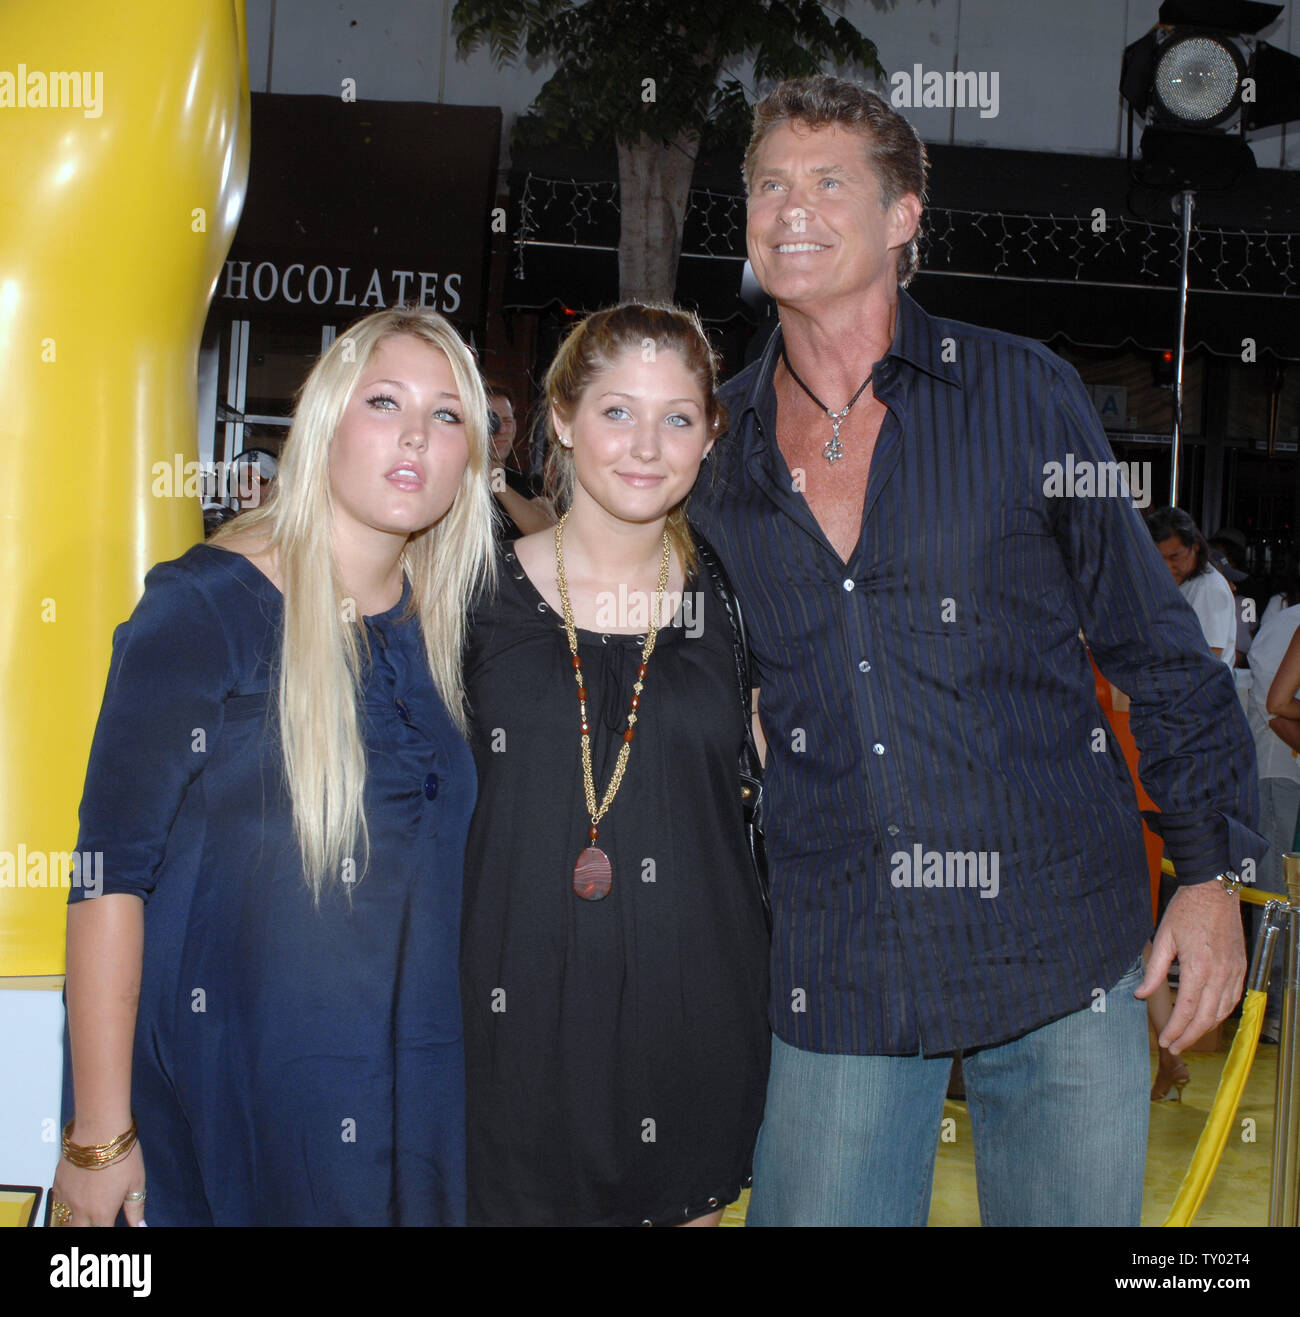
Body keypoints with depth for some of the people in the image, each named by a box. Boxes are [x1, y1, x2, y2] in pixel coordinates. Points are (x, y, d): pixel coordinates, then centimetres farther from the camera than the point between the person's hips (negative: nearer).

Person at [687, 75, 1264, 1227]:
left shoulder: (1022, 391, -2)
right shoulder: (718, 442, 4)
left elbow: (1151, 642, 2)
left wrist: (1210, 869, 0)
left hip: (1061, 950, -1)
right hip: (839, 973, 2)